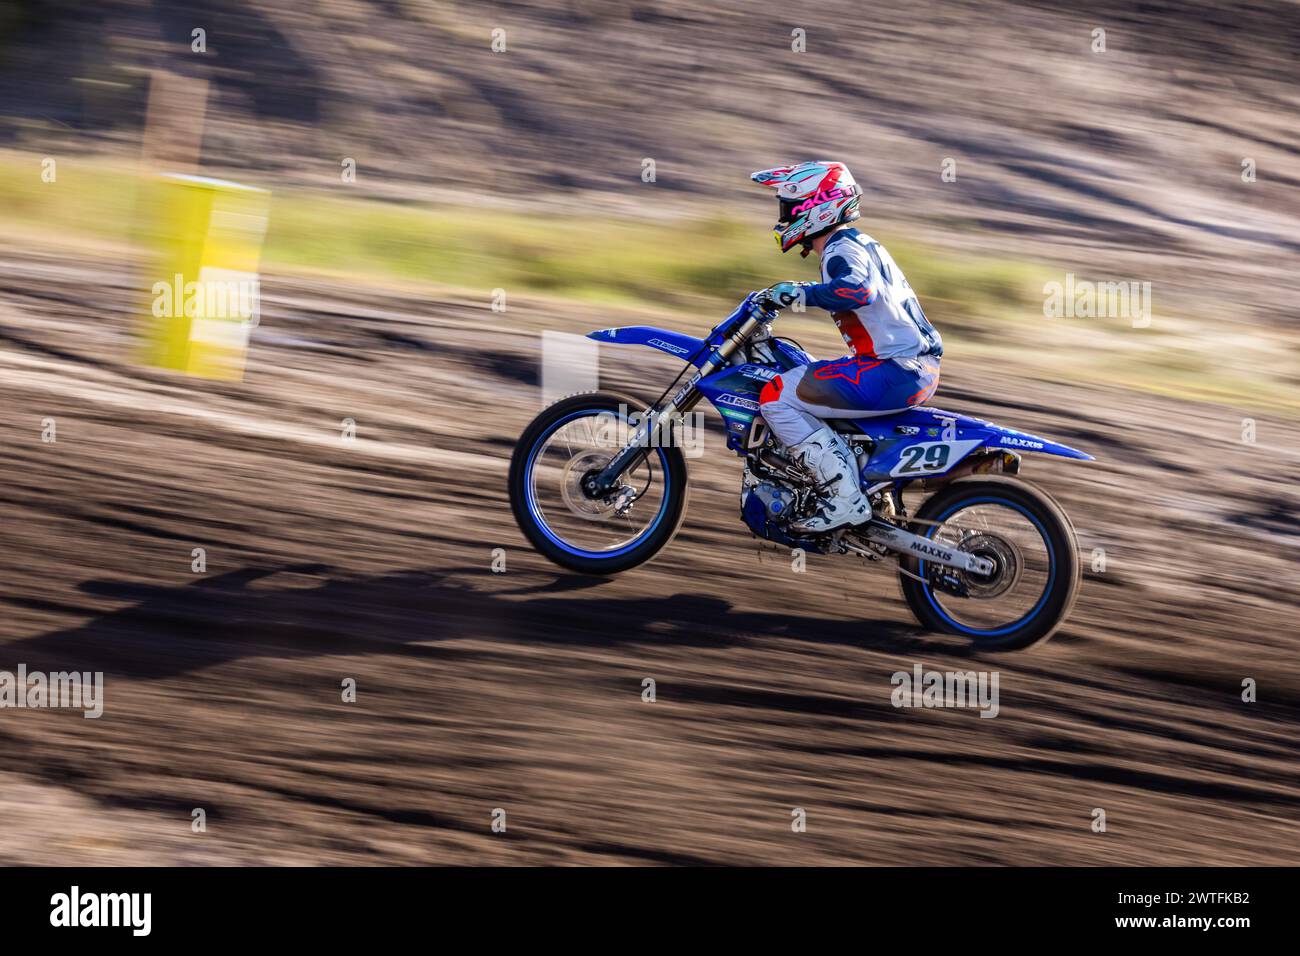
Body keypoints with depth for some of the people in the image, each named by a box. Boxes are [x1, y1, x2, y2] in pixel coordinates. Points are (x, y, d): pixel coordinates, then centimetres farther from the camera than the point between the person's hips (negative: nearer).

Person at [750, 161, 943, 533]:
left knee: (777, 397, -13)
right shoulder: (861, 243, 20)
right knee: (795, 385, 28)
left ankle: (846, 497, -18)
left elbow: (859, 288, -32)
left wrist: (801, 293, -27)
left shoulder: (840, 248, -11)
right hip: (918, 366, 11)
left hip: (895, 370, -10)